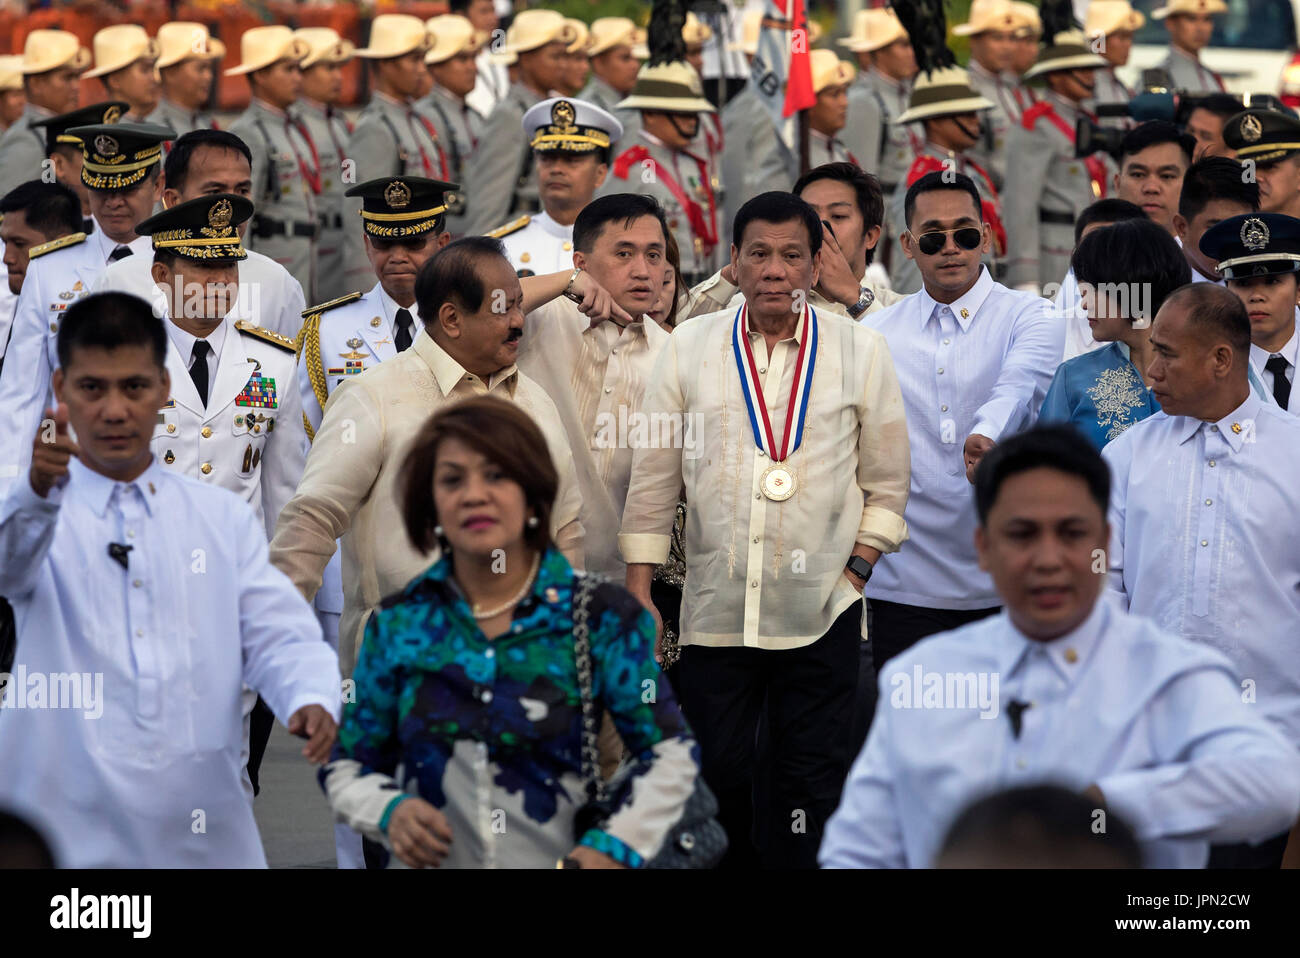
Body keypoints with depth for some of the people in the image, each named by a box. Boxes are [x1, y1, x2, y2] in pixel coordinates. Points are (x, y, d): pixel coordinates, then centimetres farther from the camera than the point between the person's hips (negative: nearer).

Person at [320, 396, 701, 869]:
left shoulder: (598, 616, -5)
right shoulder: (397, 623, -1)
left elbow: (672, 753, -3)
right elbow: (346, 767, 6)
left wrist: (615, 847, -18)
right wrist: (389, 811, -15)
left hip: (555, 858, -1)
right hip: (429, 863, 2)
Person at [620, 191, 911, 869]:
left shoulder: (860, 350, 3)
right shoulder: (690, 347, 4)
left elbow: (887, 483, 8)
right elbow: (653, 478, 6)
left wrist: (855, 571, -2)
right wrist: (638, 591, 2)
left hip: (820, 611, 0)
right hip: (713, 609, 1)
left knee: (809, 780, 4)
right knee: (716, 774, 4)